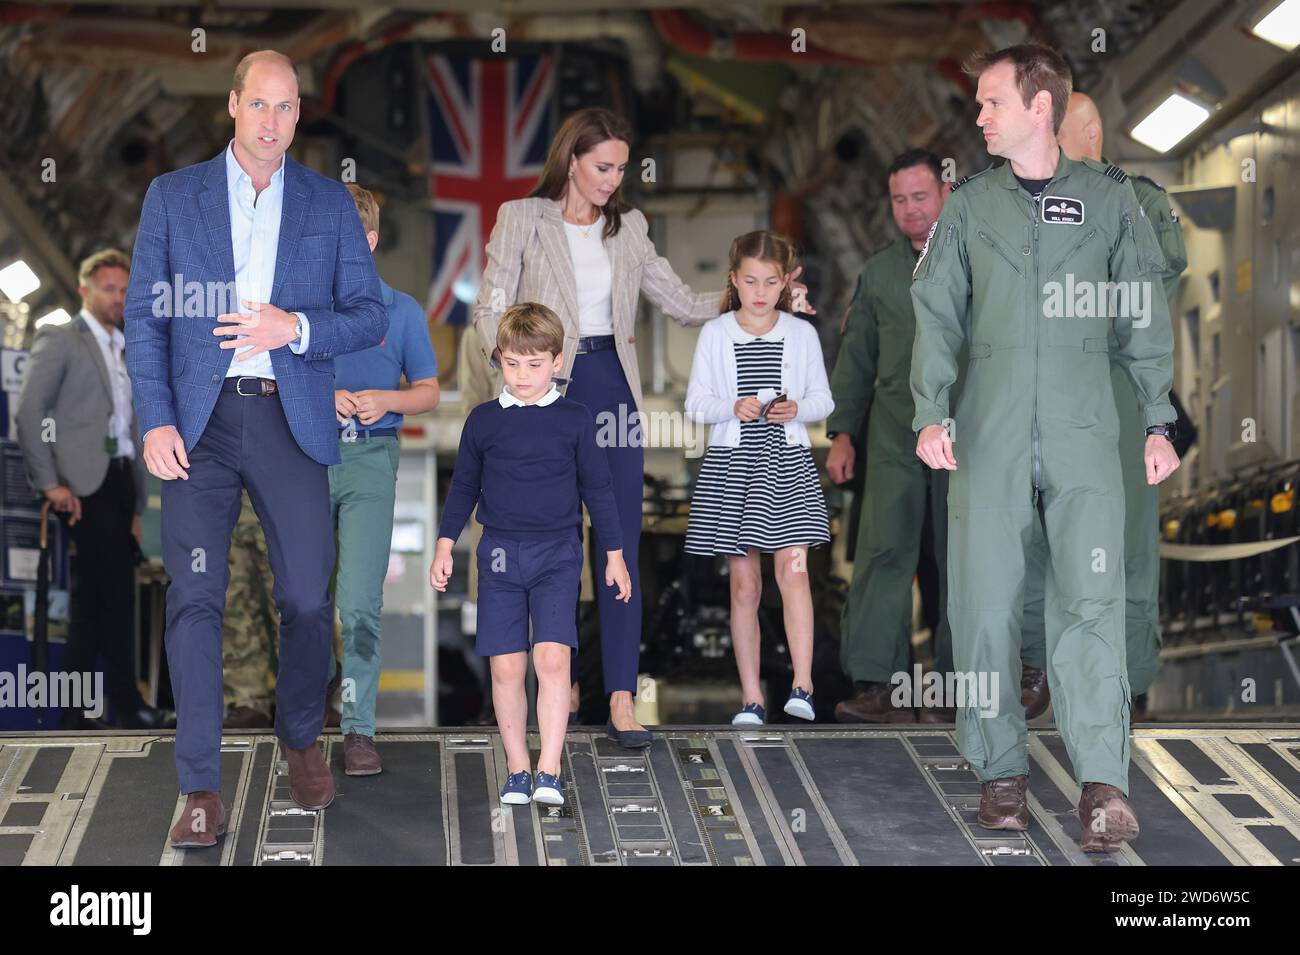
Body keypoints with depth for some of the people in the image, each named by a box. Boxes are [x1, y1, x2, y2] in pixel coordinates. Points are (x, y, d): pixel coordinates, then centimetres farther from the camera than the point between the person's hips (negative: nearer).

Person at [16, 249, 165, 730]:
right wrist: (49, 483, -15)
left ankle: (75, 716, 11)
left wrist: (137, 501, 15)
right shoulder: (60, 340, 0)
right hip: (86, 484, -7)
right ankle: (128, 706, -7)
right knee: (116, 593, -11)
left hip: (120, 481, 7)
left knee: (90, 599, 8)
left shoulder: (123, 352, 21)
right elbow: (28, 413, -9)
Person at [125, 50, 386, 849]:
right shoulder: (172, 196, 7)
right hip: (199, 423, -1)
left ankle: (302, 739, 29)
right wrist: (156, 420, -6)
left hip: (291, 422, 1)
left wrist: (296, 327, -13)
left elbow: (370, 316, 6)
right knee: (195, 596, -5)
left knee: (308, 596, 3)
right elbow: (145, 314, 5)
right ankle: (202, 790, -1)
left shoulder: (331, 205, 9)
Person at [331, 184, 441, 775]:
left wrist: (385, 401, -10)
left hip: (370, 459, -2)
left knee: (360, 602, -11)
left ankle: (359, 731, -9)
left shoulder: (400, 311, 6)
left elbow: (428, 393, 10)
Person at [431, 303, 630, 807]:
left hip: (557, 555, -2)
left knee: (553, 657, -15)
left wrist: (614, 555, 9)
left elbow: (597, 489, 8)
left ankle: (549, 772, -12)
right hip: (500, 554, 2)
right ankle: (517, 769, 12)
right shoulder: (482, 420, 5)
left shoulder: (574, 420, 2)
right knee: (506, 667, 1)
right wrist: (444, 547, 9)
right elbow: (463, 487, 14)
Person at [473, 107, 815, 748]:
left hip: (613, 388, 3)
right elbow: (490, 311, -1)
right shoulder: (522, 219, 1)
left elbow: (682, 304, 15)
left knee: (621, 546, -4)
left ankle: (622, 702, -7)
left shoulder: (627, 229, 12)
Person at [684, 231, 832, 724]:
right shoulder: (715, 333, 5)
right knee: (744, 583, 4)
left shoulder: (801, 333, 6)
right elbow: (696, 403, 3)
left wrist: (798, 408, -12)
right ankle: (751, 697, 9)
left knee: (792, 568, -16)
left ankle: (802, 687, -17)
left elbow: (824, 399, 8)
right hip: (730, 463, 0)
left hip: (788, 463, 0)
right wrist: (733, 408, -15)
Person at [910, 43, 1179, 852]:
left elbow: (1146, 315, 9)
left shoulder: (1110, 197, 7)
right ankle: (1001, 770, 12)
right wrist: (931, 412, -6)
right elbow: (937, 314, 7)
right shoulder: (970, 204, 10)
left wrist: (1160, 421, 4)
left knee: (1092, 601, -11)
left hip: (1084, 436, -2)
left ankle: (1103, 782, -12)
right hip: (988, 437, 2)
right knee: (986, 603, 2)